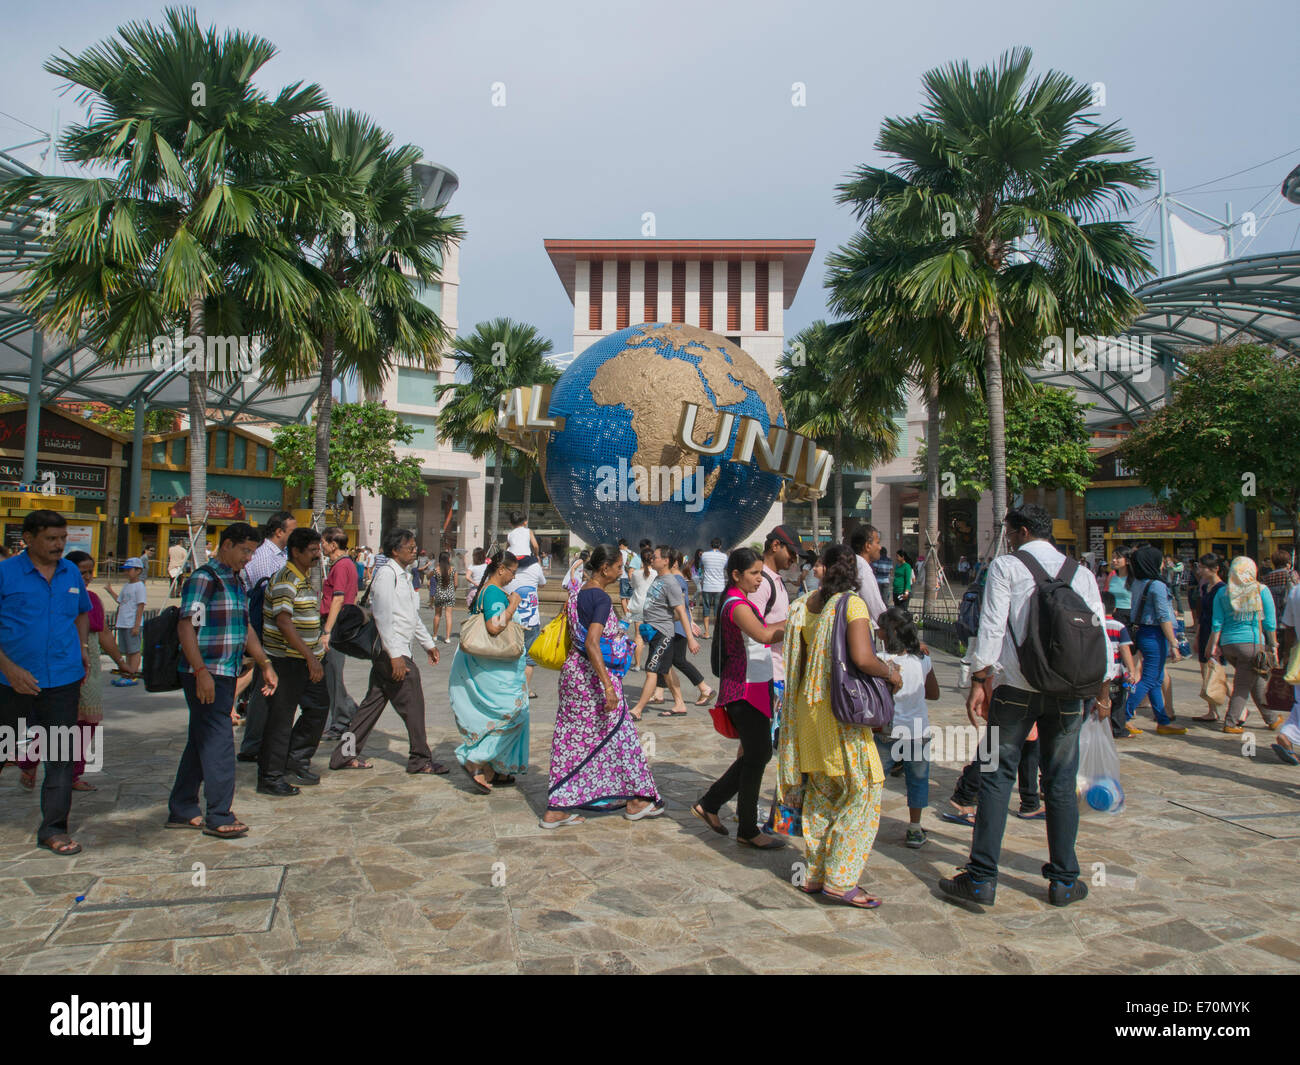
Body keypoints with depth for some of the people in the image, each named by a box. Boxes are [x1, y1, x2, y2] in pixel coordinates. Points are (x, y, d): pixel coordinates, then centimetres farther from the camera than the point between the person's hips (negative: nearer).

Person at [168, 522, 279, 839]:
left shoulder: (236, 582, 17)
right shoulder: (204, 579, -12)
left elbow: (245, 628, 23)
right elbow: (186, 627, -18)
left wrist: (265, 665, 19)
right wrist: (201, 673, -23)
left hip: (227, 675, 9)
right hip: (206, 676, -9)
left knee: (201, 742, 15)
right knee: (218, 744, -5)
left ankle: (182, 810, 26)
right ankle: (219, 818, 4)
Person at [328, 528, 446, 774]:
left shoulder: (403, 575, 17)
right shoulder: (386, 574, -14)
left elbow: (413, 615, 26)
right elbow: (383, 617, -20)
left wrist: (428, 644, 27)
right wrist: (395, 656, -22)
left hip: (393, 652, 10)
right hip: (391, 651, -10)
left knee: (374, 702, 12)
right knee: (413, 702, -3)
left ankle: (345, 754, 20)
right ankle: (420, 759, 7)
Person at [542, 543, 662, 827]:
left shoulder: (577, 594, 9)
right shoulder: (602, 598, -18)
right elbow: (592, 643, -27)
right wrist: (608, 685, -29)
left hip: (573, 670, 9)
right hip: (593, 676, -9)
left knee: (570, 739, 11)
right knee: (618, 734, 7)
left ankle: (556, 809, 14)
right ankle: (636, 801, 22)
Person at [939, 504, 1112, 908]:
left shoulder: (1005, 566, -1)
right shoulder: (1081, 572, 9)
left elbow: (991, 627, -8)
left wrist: (979, 681, -6)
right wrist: (1103, 691, 18)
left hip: (1016, 687, -3)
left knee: (997, 777, 2)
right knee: (1061, 783, 11)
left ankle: (981, 878, 3)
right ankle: (1064, 881, 20)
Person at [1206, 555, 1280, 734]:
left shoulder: (1222, 593, 4)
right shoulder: (1261, 590, -2)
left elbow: (1217, 623, 1)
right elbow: (1270, 622, 0)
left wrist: (1213, 645, 6)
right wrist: (1273, 645, 7)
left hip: (1227, 643, 4)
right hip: (1252, 642, -4)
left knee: (1257, 680, 20)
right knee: (1243, 684, 3)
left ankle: (1271, 718, 27)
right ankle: (1230, 723, 9)